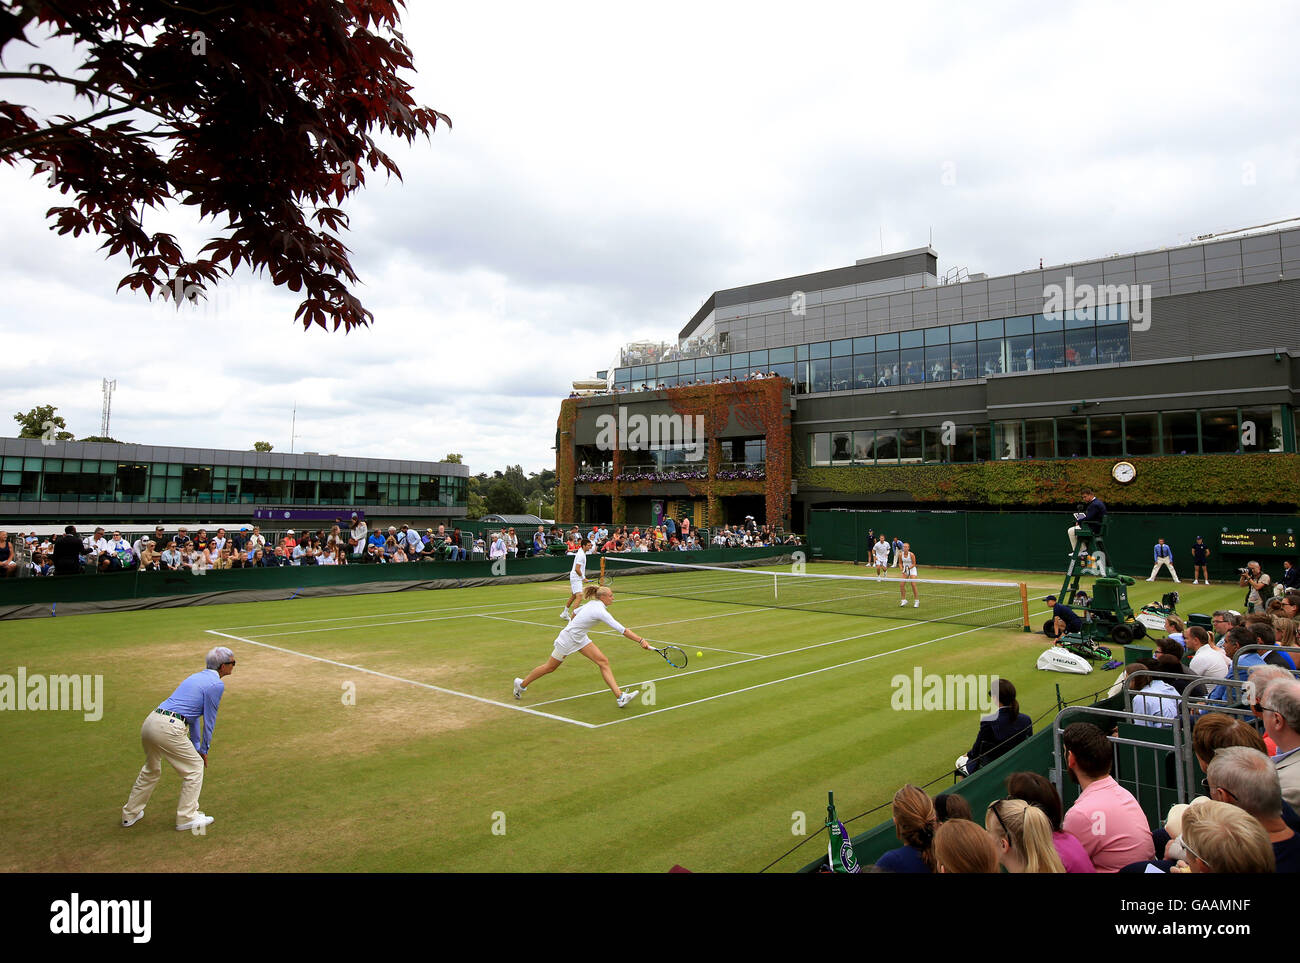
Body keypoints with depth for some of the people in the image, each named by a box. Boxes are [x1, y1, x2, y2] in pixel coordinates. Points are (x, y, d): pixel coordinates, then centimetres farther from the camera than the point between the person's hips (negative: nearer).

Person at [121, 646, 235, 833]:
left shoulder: (196, 677, 22)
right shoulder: (216, 684, -6)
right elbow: (209, 721, -1)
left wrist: (196, 746, 29)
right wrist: (204, 750, 12)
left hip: (150, 721, 9)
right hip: (168, 728, -9)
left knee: (151, 769, 30)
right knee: (195, 766, 8)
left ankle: (130, 814, 41)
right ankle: (186, 817, 15)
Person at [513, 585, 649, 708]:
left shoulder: (592, 603, -2)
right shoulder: (601, 611, -28)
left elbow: (575, 613, 14)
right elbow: (622, 630, -32)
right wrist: (640, 641, -32)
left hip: (580, 638, 9)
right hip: (568, 639, -9)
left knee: (603, 662, -6)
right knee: (550, 667, 10)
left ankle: (620, 697, -11)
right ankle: (521, 684, 34)